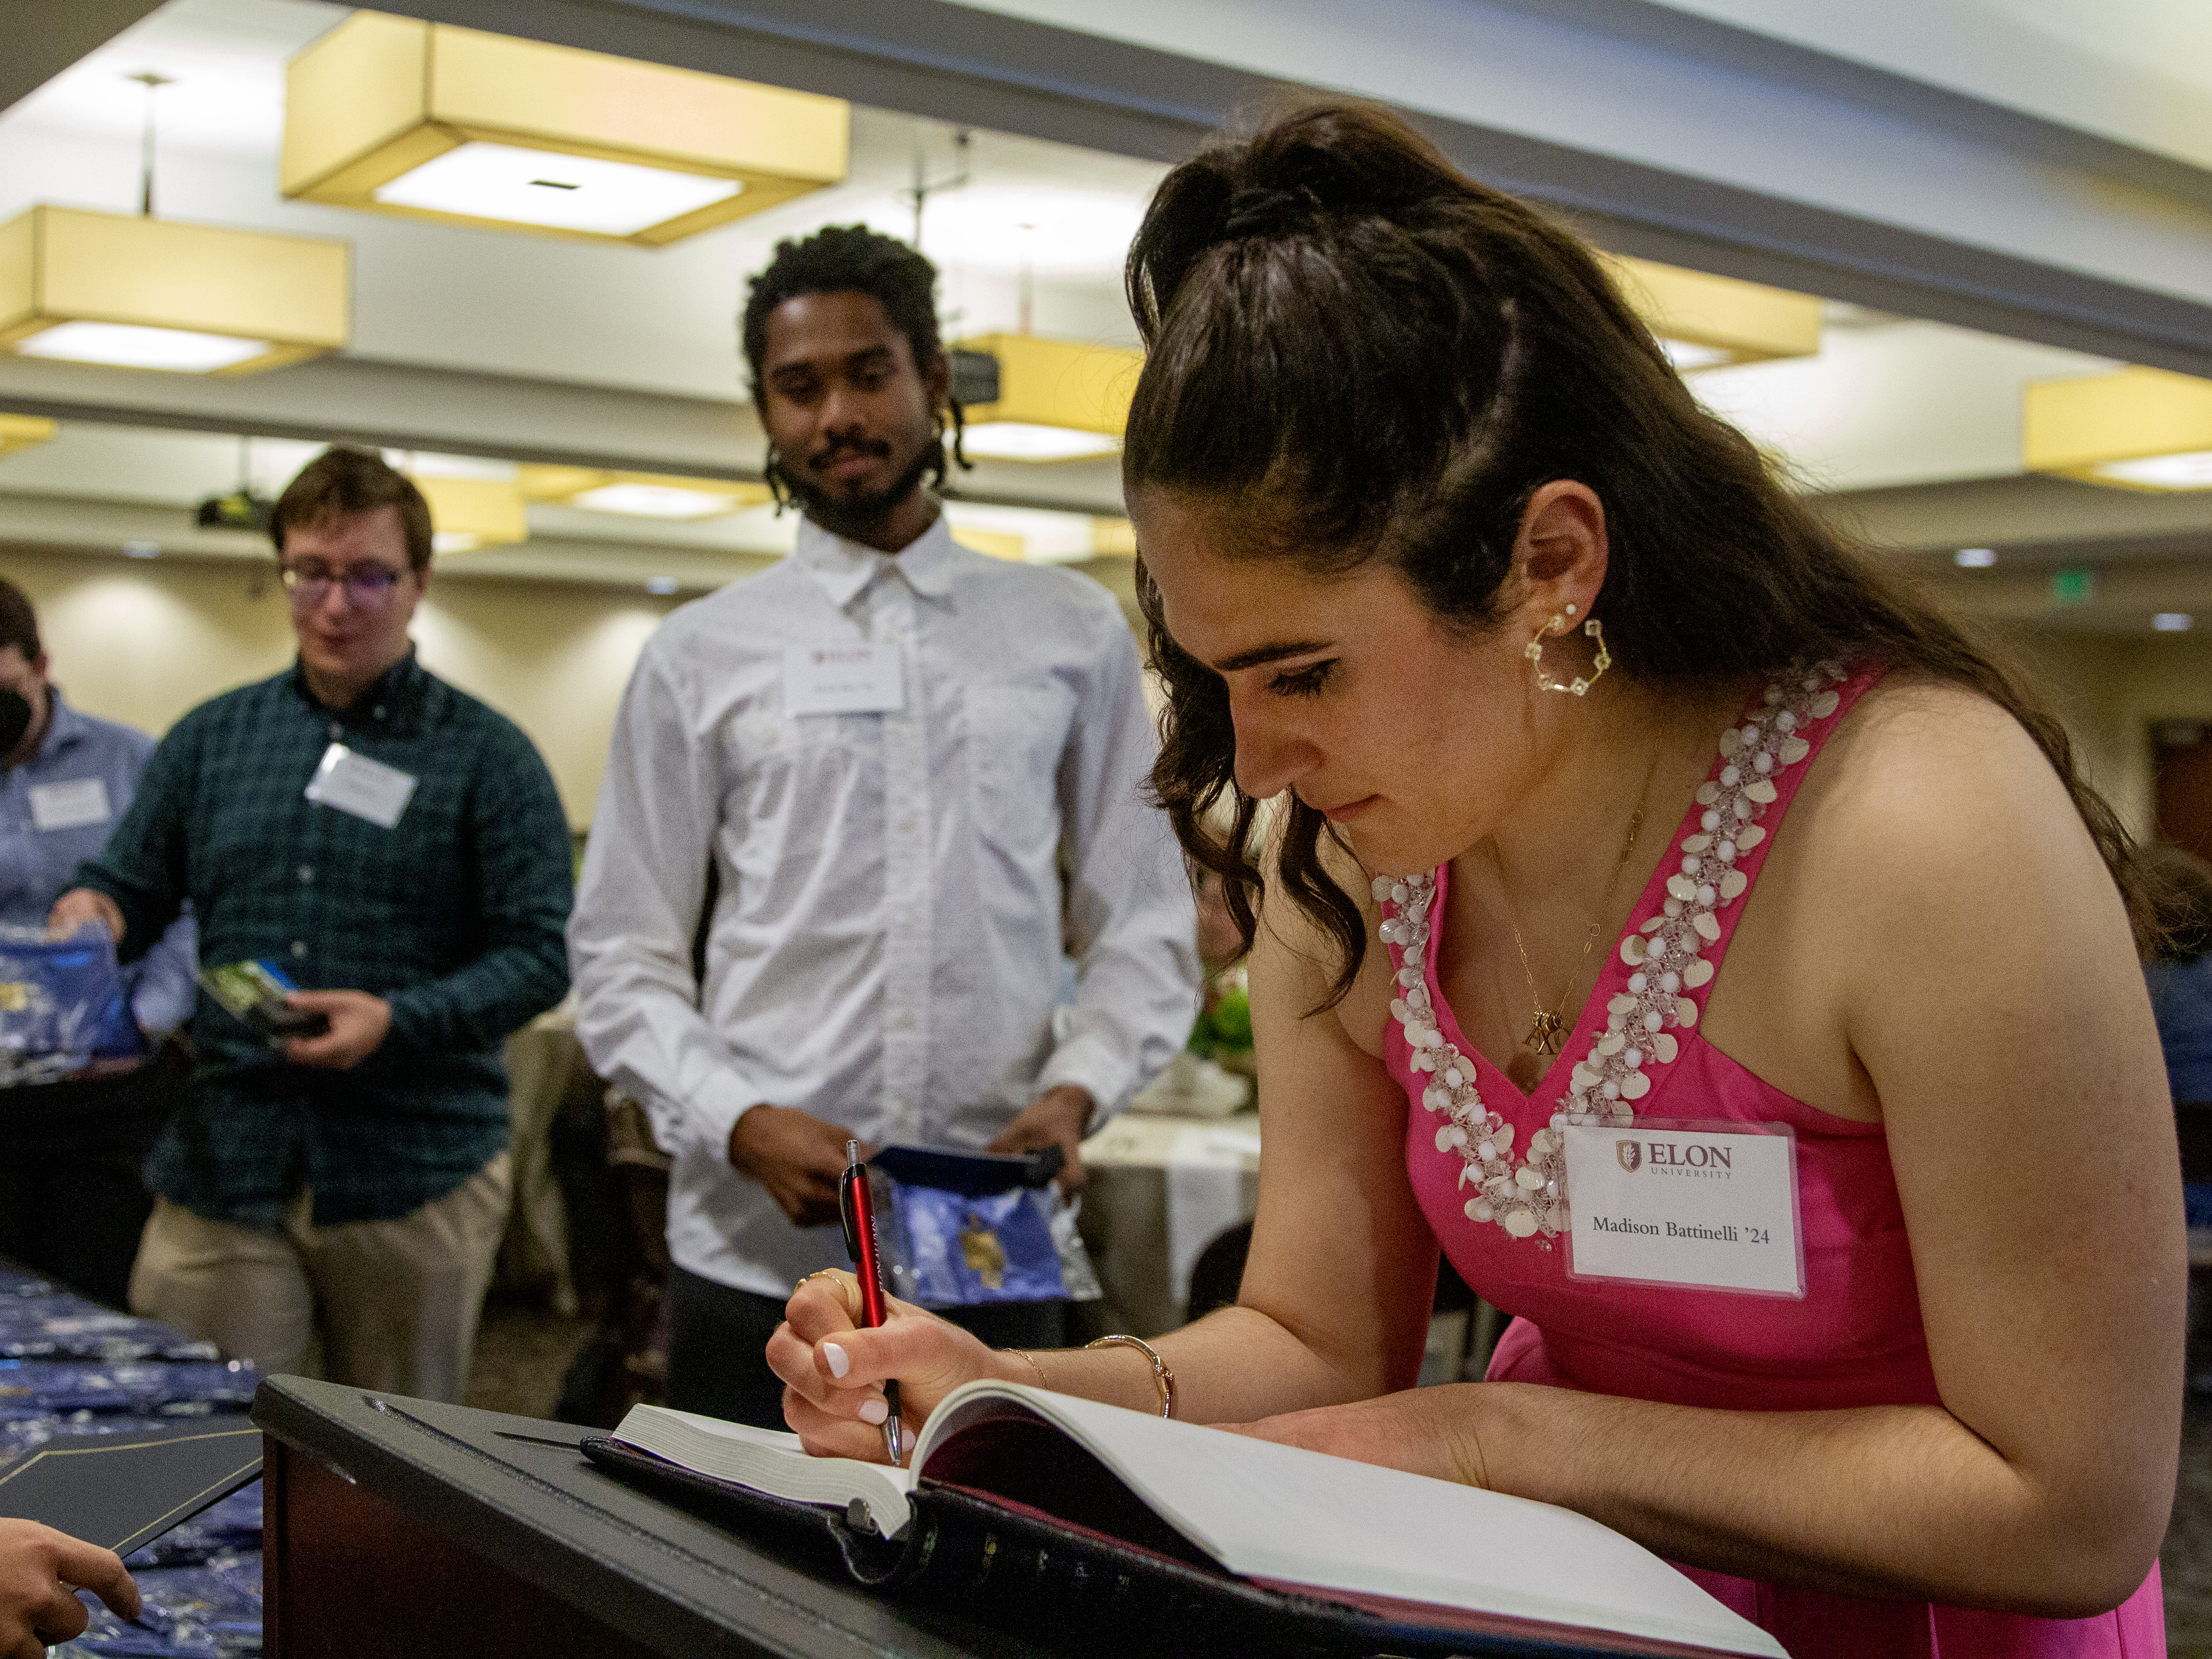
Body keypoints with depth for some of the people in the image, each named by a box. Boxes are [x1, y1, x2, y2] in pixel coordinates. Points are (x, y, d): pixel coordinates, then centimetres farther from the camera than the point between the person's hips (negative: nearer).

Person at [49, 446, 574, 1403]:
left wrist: (400, 1020, -20)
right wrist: (96, 916, -6)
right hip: (223, 1173, 2)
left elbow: (539, 955, -6)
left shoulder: (486, 756, 1)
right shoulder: (210, 739, 12)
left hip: (416, 1176, -2)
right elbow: (130, 892, 18)